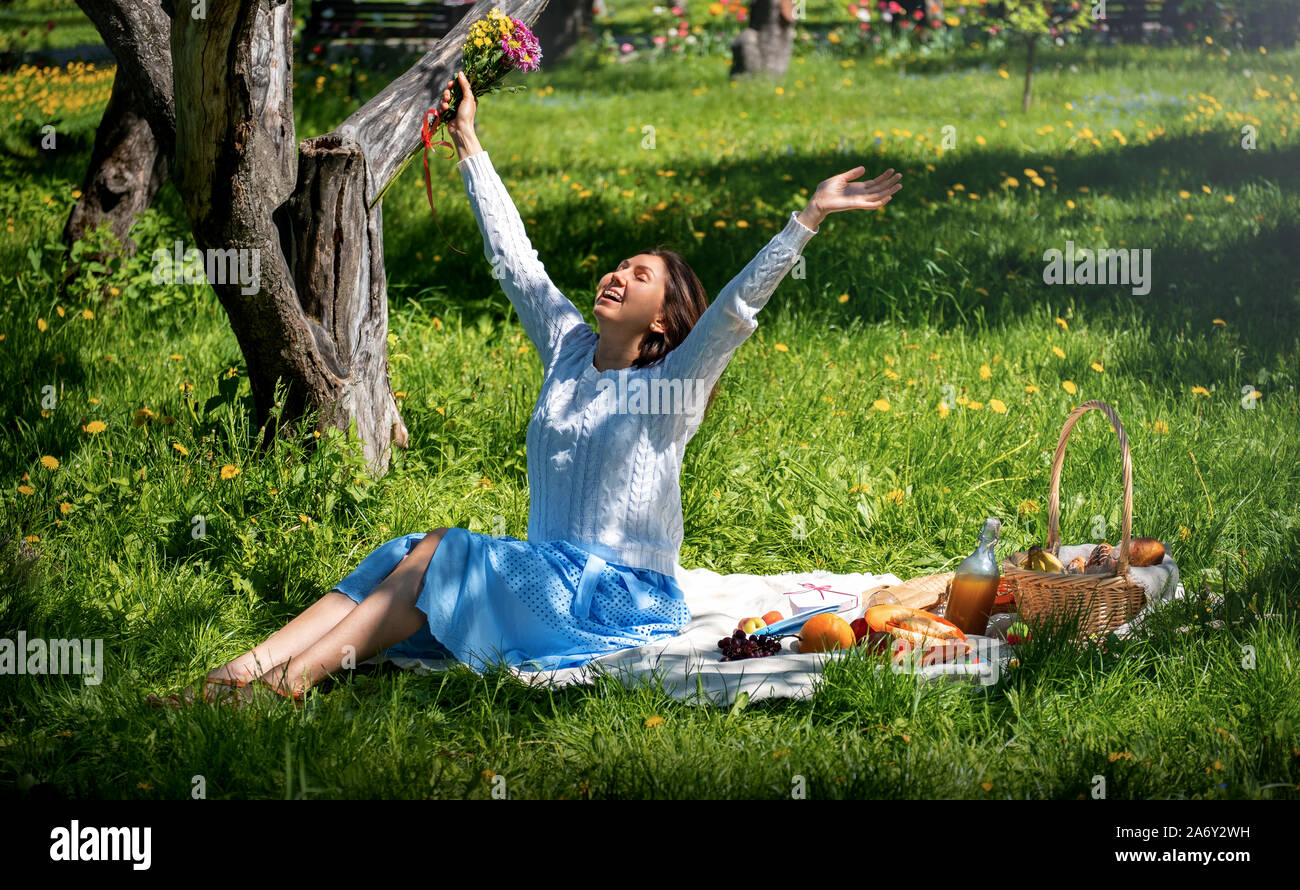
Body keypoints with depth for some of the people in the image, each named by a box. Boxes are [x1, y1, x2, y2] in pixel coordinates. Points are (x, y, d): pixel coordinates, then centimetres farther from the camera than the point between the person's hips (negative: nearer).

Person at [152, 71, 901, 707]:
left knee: (442, 555, -25)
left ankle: (294, 680, -35)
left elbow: (741, 303, -16)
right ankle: (244, 672, -31)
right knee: (410, 557, -16)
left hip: (623, 594, -6)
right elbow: (514, 259, 18)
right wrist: (470, 147, 20)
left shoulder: (673, 384, -4)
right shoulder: (569, 349, 14)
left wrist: (810, 218, -27)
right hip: (546, 575, 6)